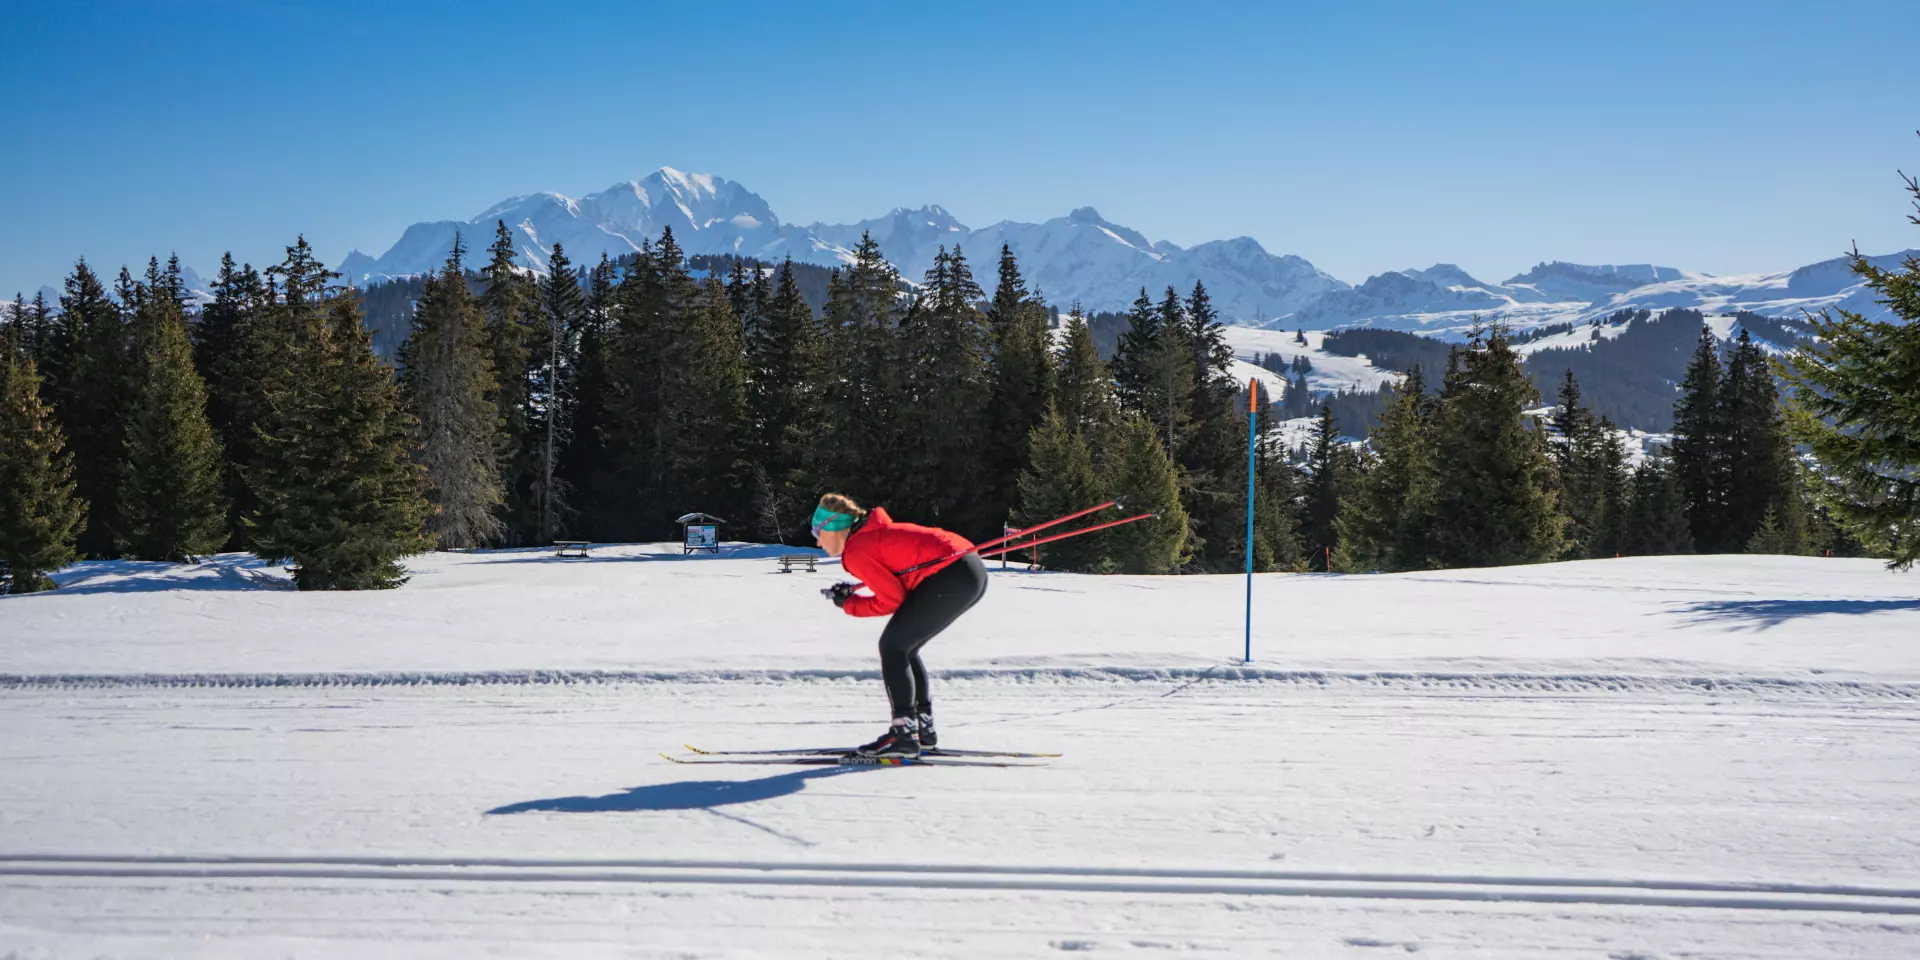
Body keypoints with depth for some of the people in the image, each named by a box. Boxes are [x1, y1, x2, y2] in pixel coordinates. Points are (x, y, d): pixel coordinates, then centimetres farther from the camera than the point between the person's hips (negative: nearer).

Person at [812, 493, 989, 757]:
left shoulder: (855, 551, -6)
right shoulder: (876, 532, 22)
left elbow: (892, 599, -7)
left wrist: (849, 604, 6)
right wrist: (852, 592, 15)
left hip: (951, 576, -10)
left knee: (892, 646, -3)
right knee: (904, 648, 17)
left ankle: (903, 734, -7)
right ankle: (923, 727, 20)